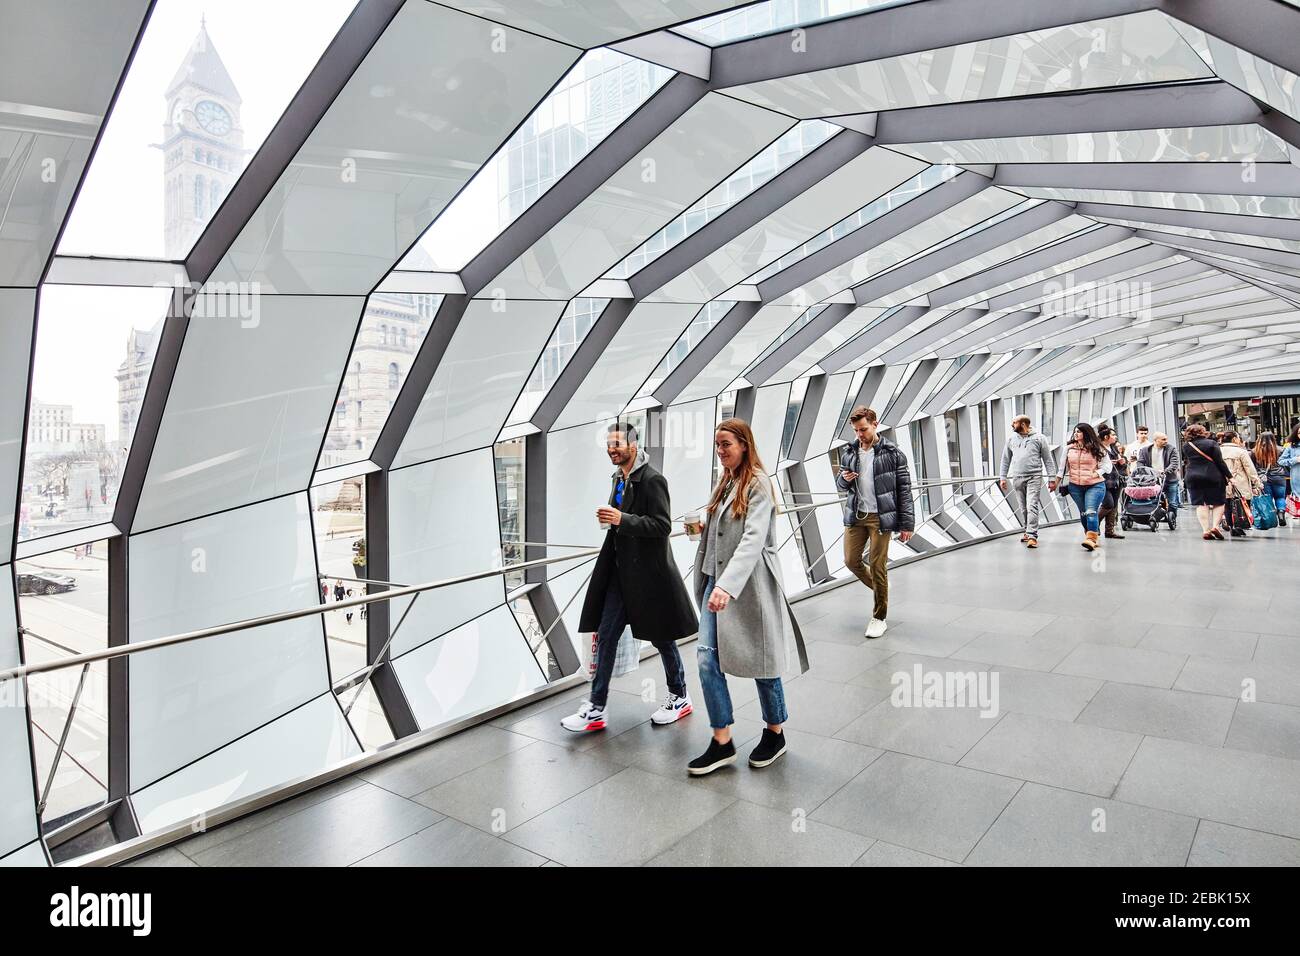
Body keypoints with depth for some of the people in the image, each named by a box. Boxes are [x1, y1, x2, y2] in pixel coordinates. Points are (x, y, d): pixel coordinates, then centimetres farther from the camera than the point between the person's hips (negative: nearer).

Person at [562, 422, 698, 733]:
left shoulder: (652, 479, -15)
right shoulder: (618, 477, 10)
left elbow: (662, 525, -20)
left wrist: (622, 519, -27)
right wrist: (610, 517, 5)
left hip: (649, 571, -8)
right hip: (620, 570, 8)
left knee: (661, 637, 8)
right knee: (605, 636, 5)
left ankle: (680, 697, 30)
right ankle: (596, 709, 13)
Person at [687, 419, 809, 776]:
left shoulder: (758, 484, -12)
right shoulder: (724, 484, 12)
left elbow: (753, 539, -25)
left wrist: (728, 585, -34)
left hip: (751, 584, -7)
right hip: (719, 582, 7)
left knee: (760, 661, 7)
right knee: (707, 656, -2)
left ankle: (775, 734, 28)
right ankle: (722, 743, 8)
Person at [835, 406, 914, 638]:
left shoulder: (893, 453, -8)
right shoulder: (848, 452, 6)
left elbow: (904, 490, -6)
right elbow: (841, 485, 17)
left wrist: (907, 524, -9)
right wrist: (844, 479, -9)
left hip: (880, 517, -5)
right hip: (855, 515, 5)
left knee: (877, 567, -1)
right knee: (851, 561, 7)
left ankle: (879, 618, 14)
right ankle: (879, 589, 37)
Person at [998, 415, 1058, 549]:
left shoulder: (1040, 438, 1)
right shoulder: (1011, 439, 11)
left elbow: (1048, 460, 3)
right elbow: (1006, 460, 16)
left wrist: (1052, 479, -1)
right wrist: (1003, 478, 12)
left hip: (1034, 477, -4)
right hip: (1017, 478, 4)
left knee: (1032, 506, -11)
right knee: (1023, 508, 8)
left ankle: (1032, 536, -14)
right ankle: (1027, 531, 22)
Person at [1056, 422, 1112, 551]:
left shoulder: (1096, 448, -1)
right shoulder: (1069, 448, 6)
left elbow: (1107, 465, 1)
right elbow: (1063, 466, 13)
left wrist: (1096, 474, -13)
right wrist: (1056, 481, 10)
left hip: (1095, 485, -4)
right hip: (1075, 486, 4)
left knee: (1091, 512, -18)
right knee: (1083, 514, 10)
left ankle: (1091, 539, -23)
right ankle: (1095, 537, 24)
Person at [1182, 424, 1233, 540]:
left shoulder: (1186, 446, 5)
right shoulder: (1212, 443, -3)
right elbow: (1220, 462, -5)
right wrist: (1229, 476, -1)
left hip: (1193, 477, 3)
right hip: (1213, 477, -3)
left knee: (1201, 504, 4)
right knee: (1218, 503, 8)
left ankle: (1205, 530, -2)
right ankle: (1215, 526, -7)